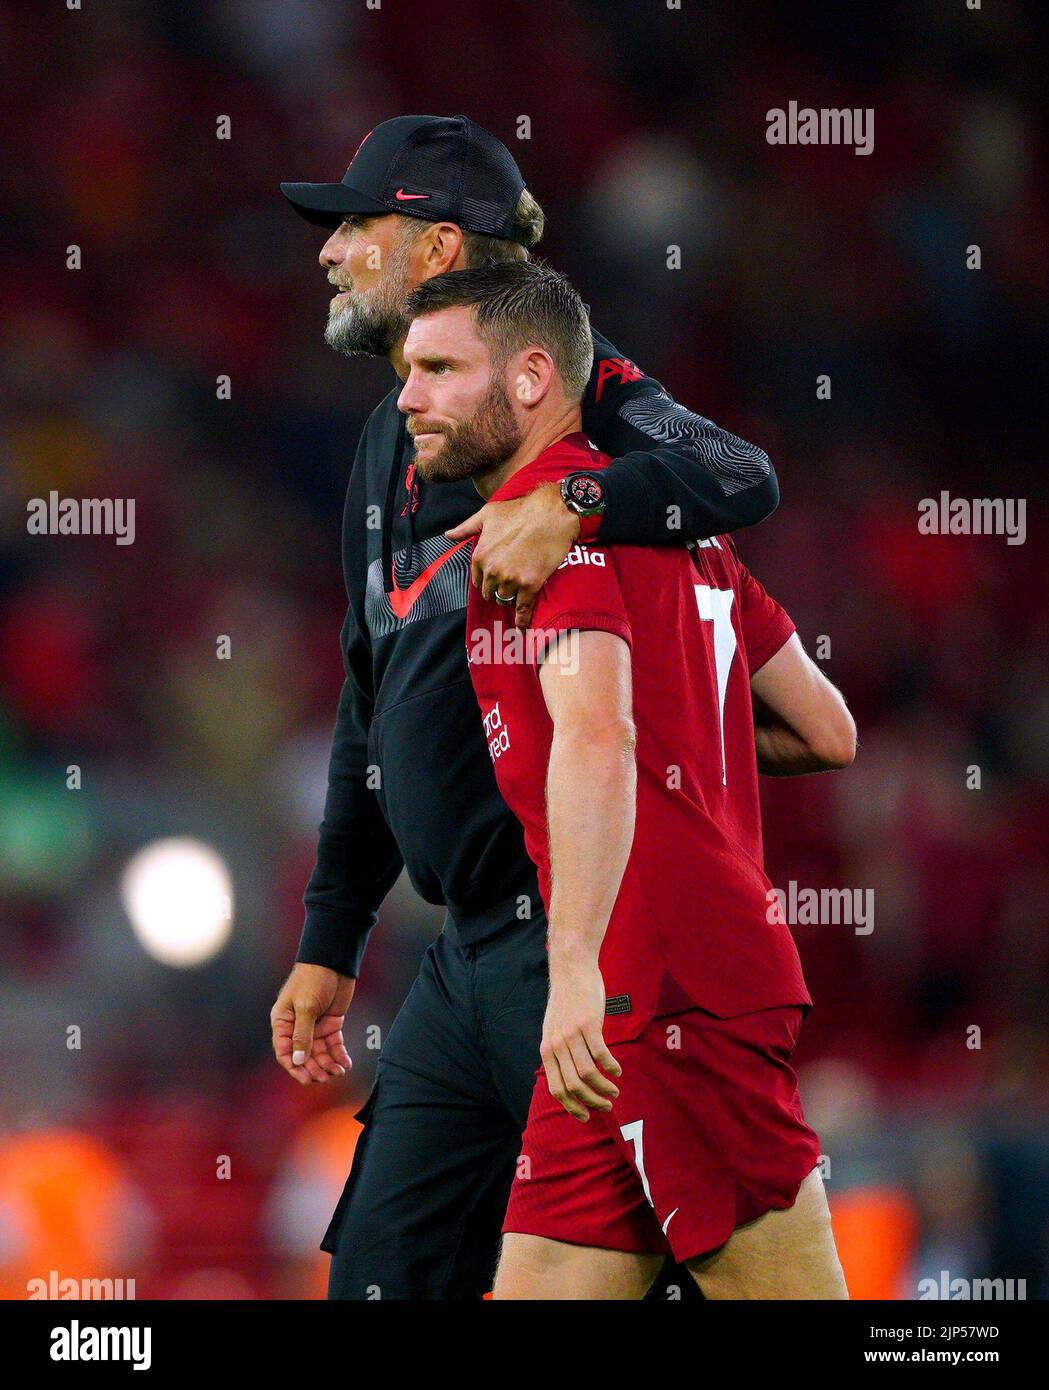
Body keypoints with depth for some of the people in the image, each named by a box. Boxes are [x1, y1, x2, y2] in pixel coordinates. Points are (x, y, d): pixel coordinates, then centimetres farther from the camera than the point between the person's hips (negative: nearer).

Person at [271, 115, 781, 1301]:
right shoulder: (389, 442, 20)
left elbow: (741, 479, -23)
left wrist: (571, 504, -39)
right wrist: (328, 945, 24)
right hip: (467, 944, 9)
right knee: (382, 1264, 7)